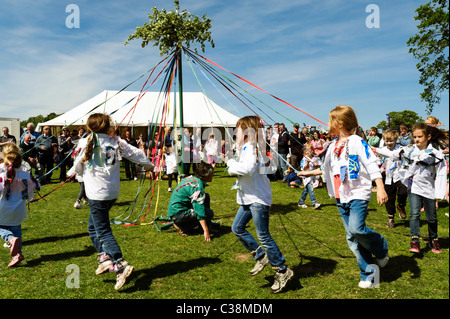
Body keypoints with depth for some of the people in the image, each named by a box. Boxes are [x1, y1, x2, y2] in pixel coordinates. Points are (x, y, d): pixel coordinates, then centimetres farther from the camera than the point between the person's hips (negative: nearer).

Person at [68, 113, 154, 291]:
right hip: (113, 192, 5)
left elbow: (78, 168, 7)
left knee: (103, 231, -4)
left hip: (97, 194, -5)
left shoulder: (85, 143, -5)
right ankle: (105, 257, 15)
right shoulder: (116, 141, 2)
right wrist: (148, 165, 29)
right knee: (93, 226, 20)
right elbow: (135, 153, 10)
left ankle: (121, 265, -13)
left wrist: (72, 172, 32)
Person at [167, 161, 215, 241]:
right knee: (209, 213, -13)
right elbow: (199, 209, -27)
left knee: (206, 197, 7)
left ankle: (208, 225, 9)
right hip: (178, 214, -10)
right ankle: (183, 228, -8)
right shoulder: (197, 185, -22)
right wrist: (206, 231, -27)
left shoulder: (191, 178, 6)